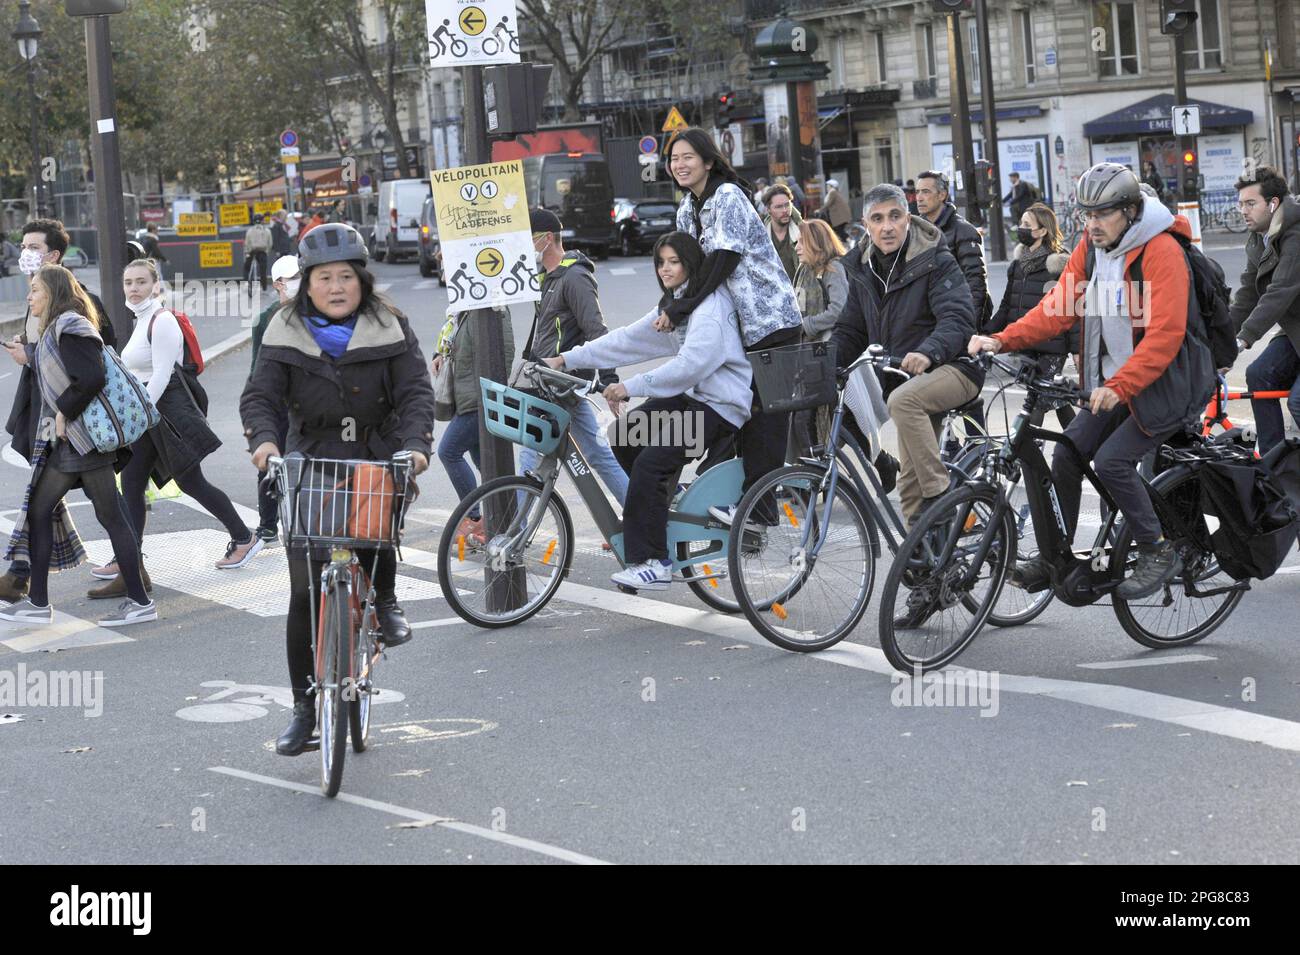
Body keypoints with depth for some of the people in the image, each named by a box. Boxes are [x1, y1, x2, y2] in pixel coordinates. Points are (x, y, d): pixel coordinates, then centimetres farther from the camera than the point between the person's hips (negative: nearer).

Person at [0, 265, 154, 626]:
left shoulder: (69, 328, -15)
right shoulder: (54, 329, 15)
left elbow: (92, 378, -24)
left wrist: (64, 414, -16)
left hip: (85, 438, -10)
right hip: (65, 439, 10)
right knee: (39, 511, 9)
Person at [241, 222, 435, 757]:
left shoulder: (390, 330, 0)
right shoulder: (286, 336, 2)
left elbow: (416, 393, -9)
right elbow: (260, 396, -7)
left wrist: (416, 444, -28)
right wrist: (264, 439, -29)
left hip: (378, 461, -1)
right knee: (305, 593, -2)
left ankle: (384, 598, -6)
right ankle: (305, 708, 9)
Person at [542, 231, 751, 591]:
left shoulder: (711, 305, -16)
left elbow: (691, 363, -28)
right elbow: (628, 340, 14)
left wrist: (631, 387, -29)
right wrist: (567, 358, 8)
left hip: (722, 405, -10)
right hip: (692, 397, 10)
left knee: (650, 461, -21)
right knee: (623, 436, 0)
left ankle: (653, 564, -18)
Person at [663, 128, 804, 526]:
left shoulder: (728, 198, -15)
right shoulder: (688, 208, 12)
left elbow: (721, 262, -24)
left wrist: (678, 309, -25)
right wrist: (673, 307, -2)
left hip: (770, 318, -9)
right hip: (741, 321, 9)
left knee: (763, 414, -9)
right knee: (744, 412, 10)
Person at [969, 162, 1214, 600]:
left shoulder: (1161, 251, -20)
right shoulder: (1090, 248, 3)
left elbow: (1164, 335, -26)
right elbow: (1058, 307, -3)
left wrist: (1118, 387, -35)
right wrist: (1001, 340, -17)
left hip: (1166, 383, -7)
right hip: (1114, 384, 7)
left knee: (1111, 460, -20)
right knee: (1068, 453, -4)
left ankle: (1159, 552, -3)